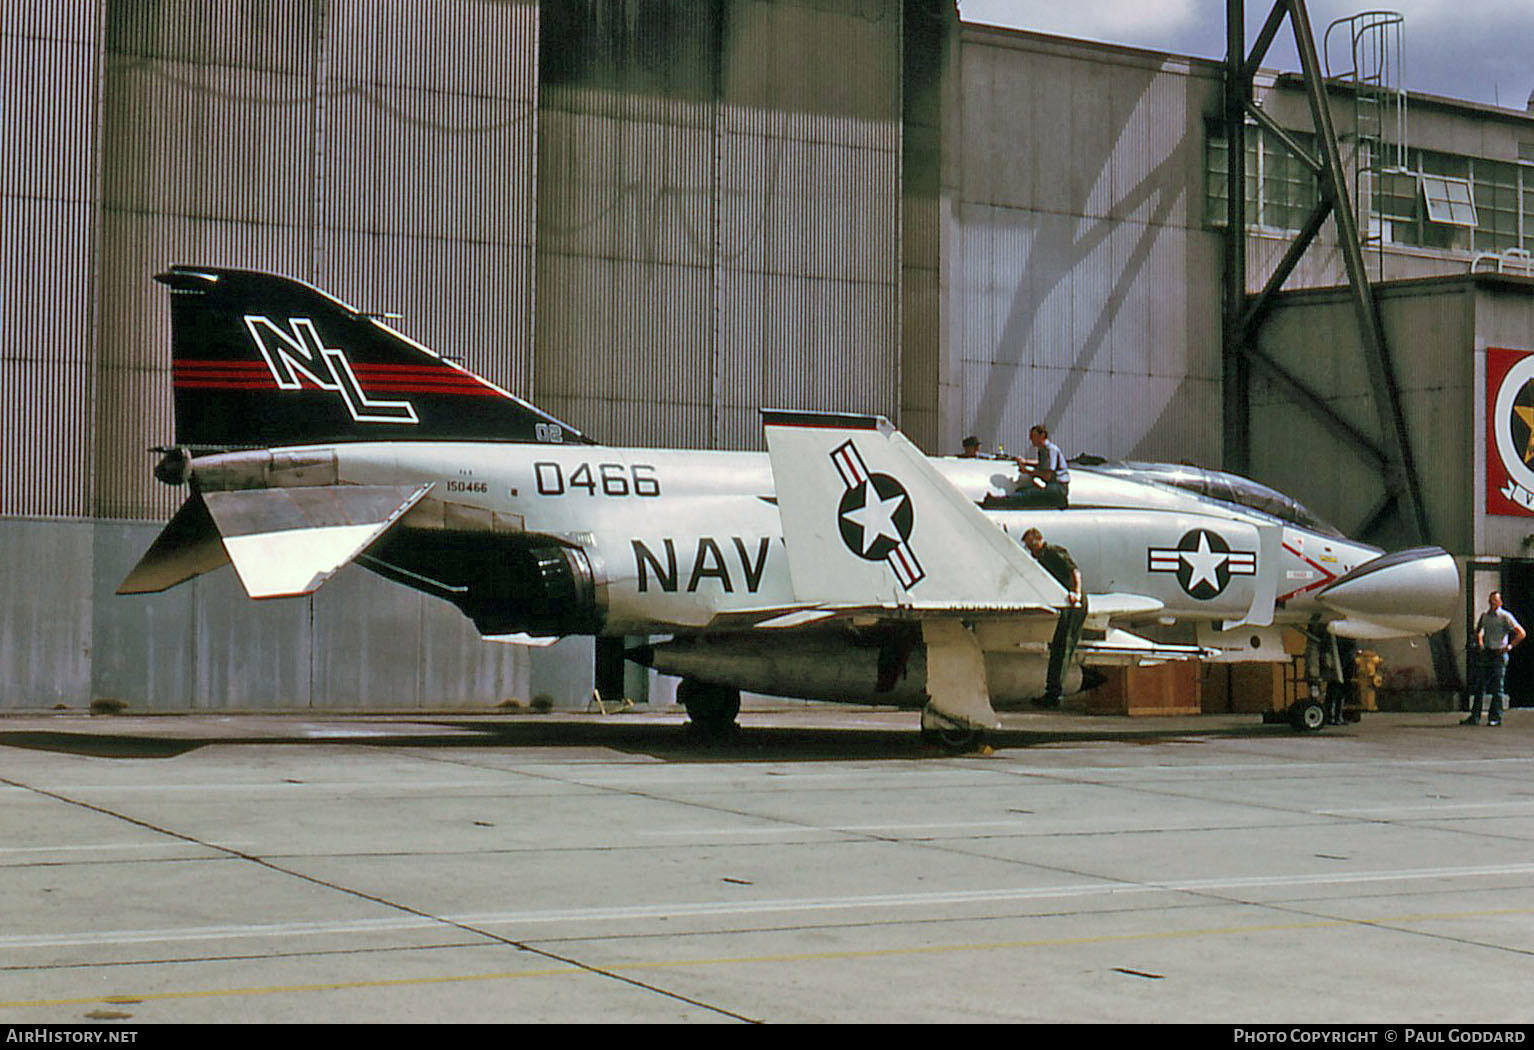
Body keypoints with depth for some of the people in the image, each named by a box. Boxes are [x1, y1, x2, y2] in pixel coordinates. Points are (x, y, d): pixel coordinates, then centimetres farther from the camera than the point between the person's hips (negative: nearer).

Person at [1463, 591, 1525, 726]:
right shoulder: (1484, 616, 12)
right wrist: (1479, 645, 20)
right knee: (1480, 686, 4)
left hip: (1499, 654, -6)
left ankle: (1496, 717, 0)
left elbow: (1521, 633, -10)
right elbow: (1479, 631, 32)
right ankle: (1474, 717, 5)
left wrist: (1509, 647, -13)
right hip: (1486, 654, 6)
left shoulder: (1505, 616, -6)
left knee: (1498, 687, -4)